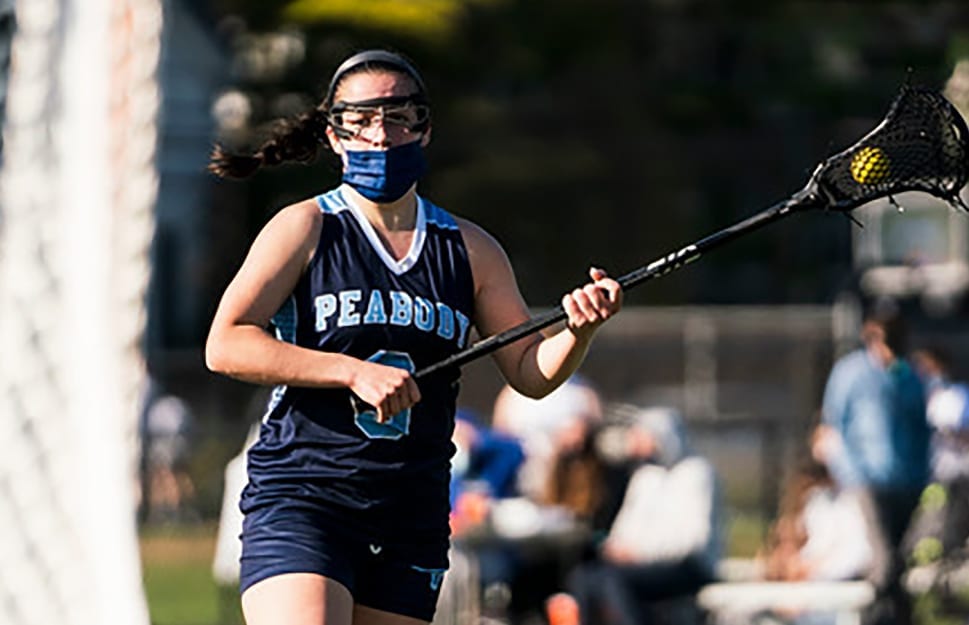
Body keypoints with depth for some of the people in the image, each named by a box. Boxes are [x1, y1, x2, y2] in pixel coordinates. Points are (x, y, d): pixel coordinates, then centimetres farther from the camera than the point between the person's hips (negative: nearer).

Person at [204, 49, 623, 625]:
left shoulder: (470, 250, 12)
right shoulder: (305, 229, 1)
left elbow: (530, 373, 14)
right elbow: (225, 345, -9)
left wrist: (578, 331, -9)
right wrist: (353, 371, -17)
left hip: (413, 517, 4)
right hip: (300, 499, -4)